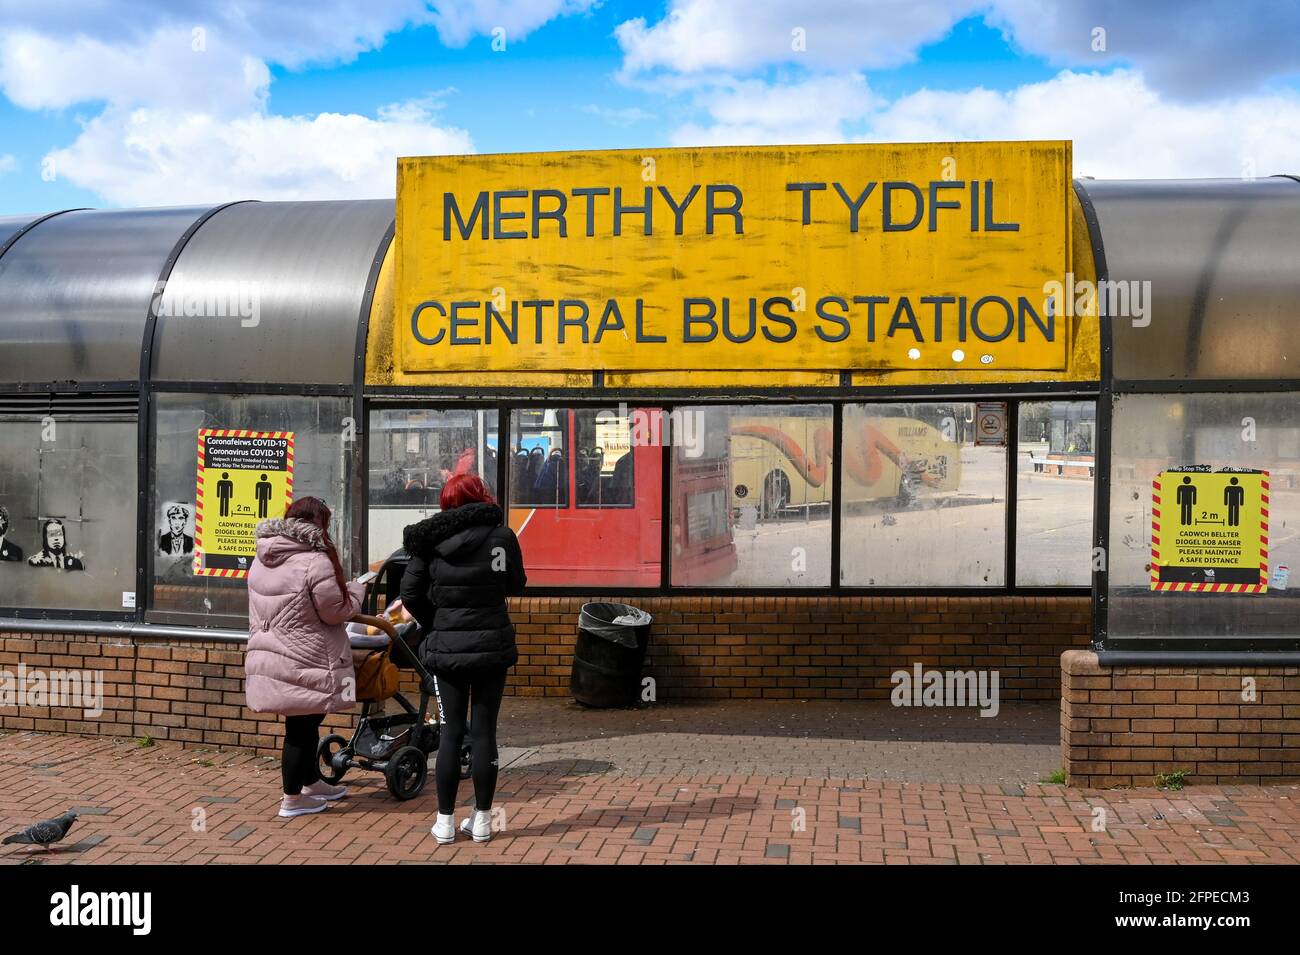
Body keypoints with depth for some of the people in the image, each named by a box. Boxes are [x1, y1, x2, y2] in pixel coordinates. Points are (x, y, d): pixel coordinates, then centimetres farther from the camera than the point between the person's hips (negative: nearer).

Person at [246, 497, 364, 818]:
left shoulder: (262, 559, 9)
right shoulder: (315, 561, -18)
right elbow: (337, 611, -12)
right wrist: (356, 589, 4)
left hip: (266, 656, 8)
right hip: (302, 663, -8)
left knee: (304, 723, 21)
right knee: (301, 727, 4)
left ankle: (312, 783, 35)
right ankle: (293, 799, 14)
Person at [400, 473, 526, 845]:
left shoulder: (430, 540, -4)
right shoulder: (501, 536, -6)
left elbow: (410, 594, -3)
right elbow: (516, 584, 7)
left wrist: (434, 624, 11)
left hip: (447, 647, 1)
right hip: (492, 644, -1)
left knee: (451, 731, 9)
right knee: (483, 731, 6)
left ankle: (445, 821, 12)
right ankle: (481, 820, 13)